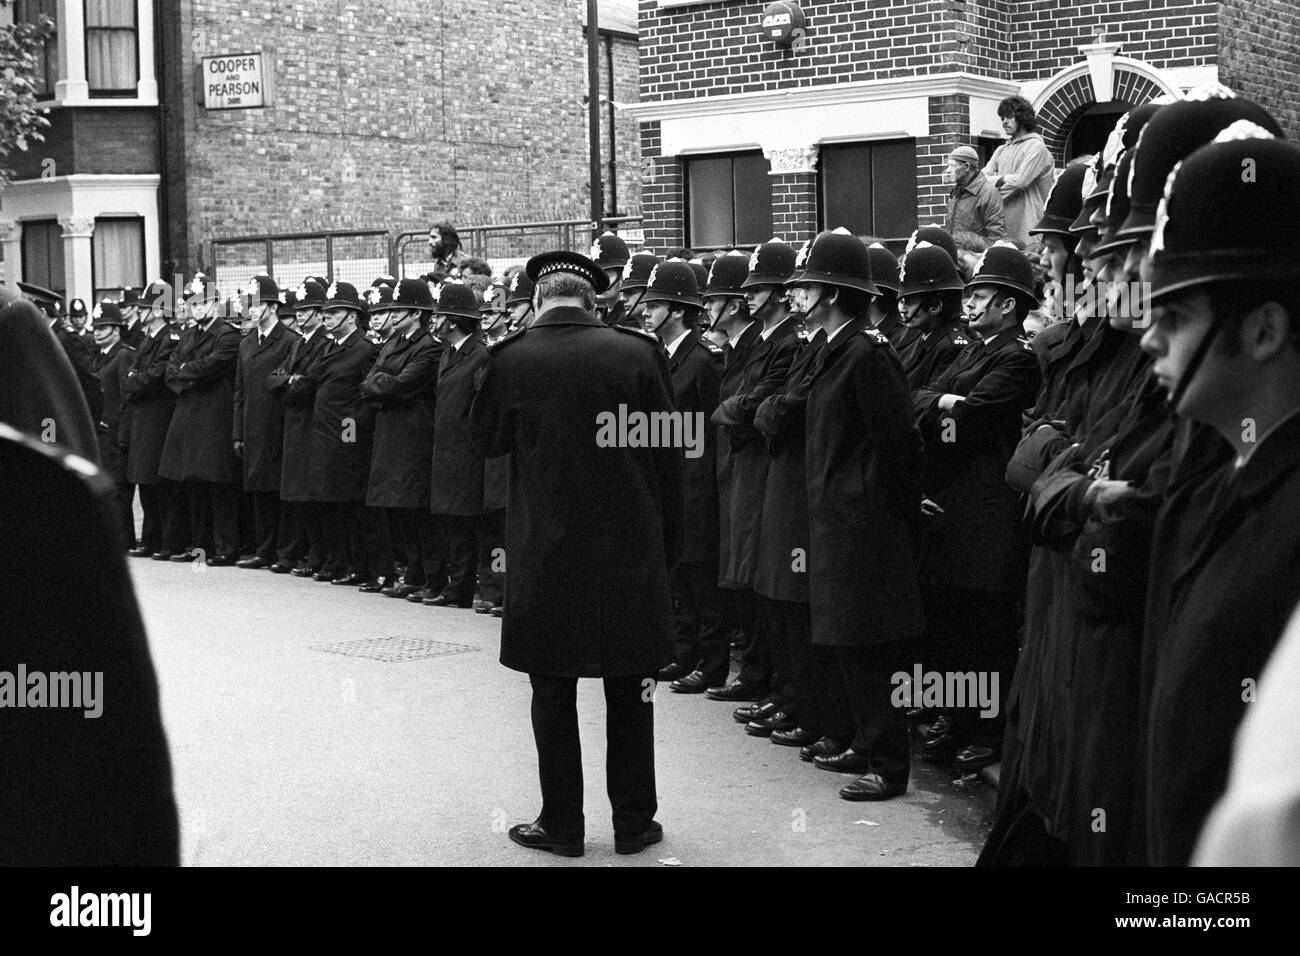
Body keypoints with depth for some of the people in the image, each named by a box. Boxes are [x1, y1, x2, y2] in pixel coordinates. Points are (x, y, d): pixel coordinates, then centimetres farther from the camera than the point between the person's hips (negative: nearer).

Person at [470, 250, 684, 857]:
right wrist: (667, 544, 8)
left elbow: (485, 440, 7)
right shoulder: (638, 353, -6)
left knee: (553, 692, 9)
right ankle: (634, 822, 18)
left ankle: (561, 824, 15)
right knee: (630, 689, 11)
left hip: (545, 551, -1)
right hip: (631, 550, 1)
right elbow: (668, 455, -1)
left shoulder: (511, 360, -8)